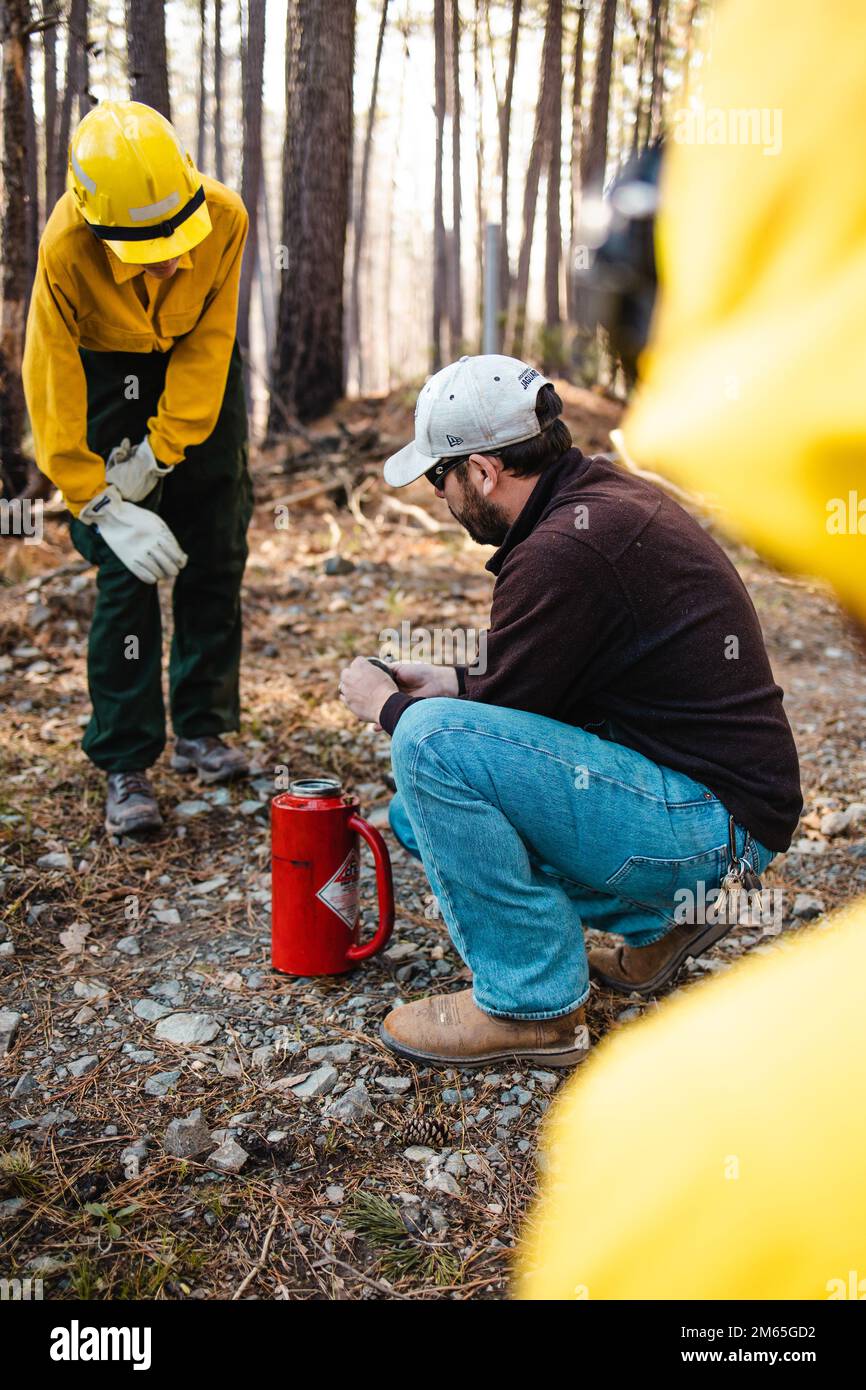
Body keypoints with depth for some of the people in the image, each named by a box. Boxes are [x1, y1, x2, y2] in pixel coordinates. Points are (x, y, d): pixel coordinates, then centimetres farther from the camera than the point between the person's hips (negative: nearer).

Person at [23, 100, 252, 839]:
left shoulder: (224, 217, -24)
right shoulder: (65, 248, -30)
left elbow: (209, 343, -16)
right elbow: (52, 393, -24)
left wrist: (162, 449, -22)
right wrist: (103, 505, -28)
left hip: (199, 370, 3)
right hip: (108, 379, -3)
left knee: (215, 558, 4)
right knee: (126, 571, -10)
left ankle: (202, 730, 20)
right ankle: (126, 766, -1)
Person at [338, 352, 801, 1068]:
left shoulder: (566, 550, -23)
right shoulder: (607, 494, 7)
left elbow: (504, 717, -14)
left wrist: (389, 704, 4)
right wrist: (449, 683, 19)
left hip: (708, 821, -10)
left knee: (433, 743, -22)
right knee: (424, 814, 13)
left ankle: (532, 1006, -8)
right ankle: (657, 921, 18)